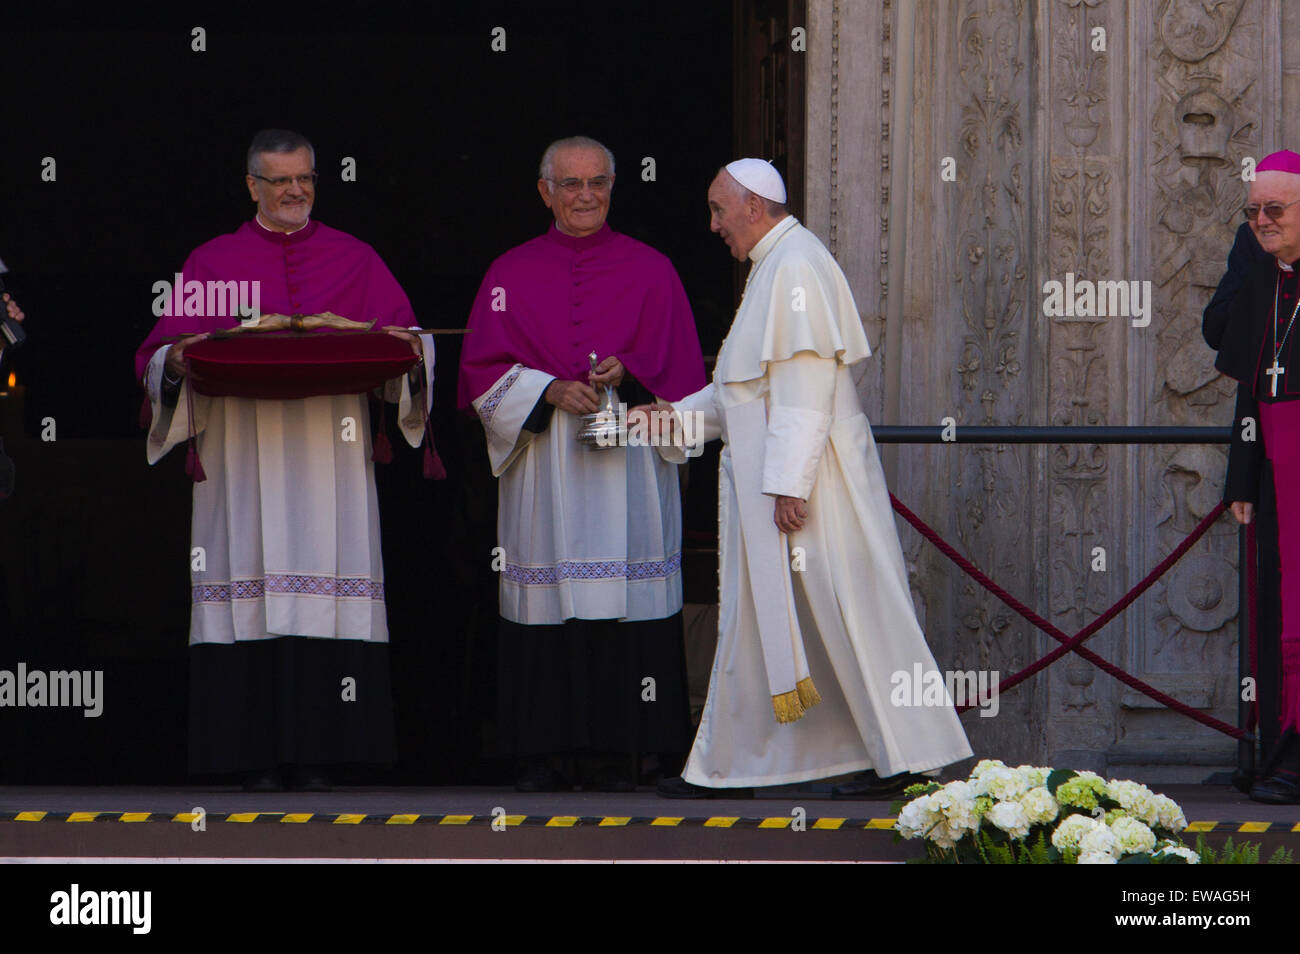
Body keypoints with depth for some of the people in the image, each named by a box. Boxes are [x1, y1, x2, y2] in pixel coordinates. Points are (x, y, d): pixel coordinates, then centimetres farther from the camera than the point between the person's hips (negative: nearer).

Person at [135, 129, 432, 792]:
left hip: (330, 455, 1)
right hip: (243, 454, -1)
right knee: (255, 603, -8)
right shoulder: (212, 263, 13)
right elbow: (160, 357, 7)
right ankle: (259, 757, -7)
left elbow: (403, 342, 9)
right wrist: (179, 362, -16)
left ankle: (317, 755, -6)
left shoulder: (355, 260, 16)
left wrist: (409, 354, -14)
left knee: (326, 597, -8)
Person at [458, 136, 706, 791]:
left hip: (627, 461, -1)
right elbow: (484, 371, 5)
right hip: (543, 469, 1)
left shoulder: (650, 271, 10)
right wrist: (551, 391, -11)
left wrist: (626, 375, -13)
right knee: (548, 612, -4)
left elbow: (680, 371, 7)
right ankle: (547, 756, 0)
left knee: (622, 612, -7)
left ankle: (616, 756, -4)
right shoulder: (511, 275, 11)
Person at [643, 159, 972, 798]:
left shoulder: (797, 268, -15)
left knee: (843, 618, -6)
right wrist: (672, 416, 19)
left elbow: (805, 385, -21)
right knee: (756, 621, 9)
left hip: (804, 480, -11)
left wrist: (789, 483, -24)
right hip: (765, 482, 11)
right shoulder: (774, 268, 18)